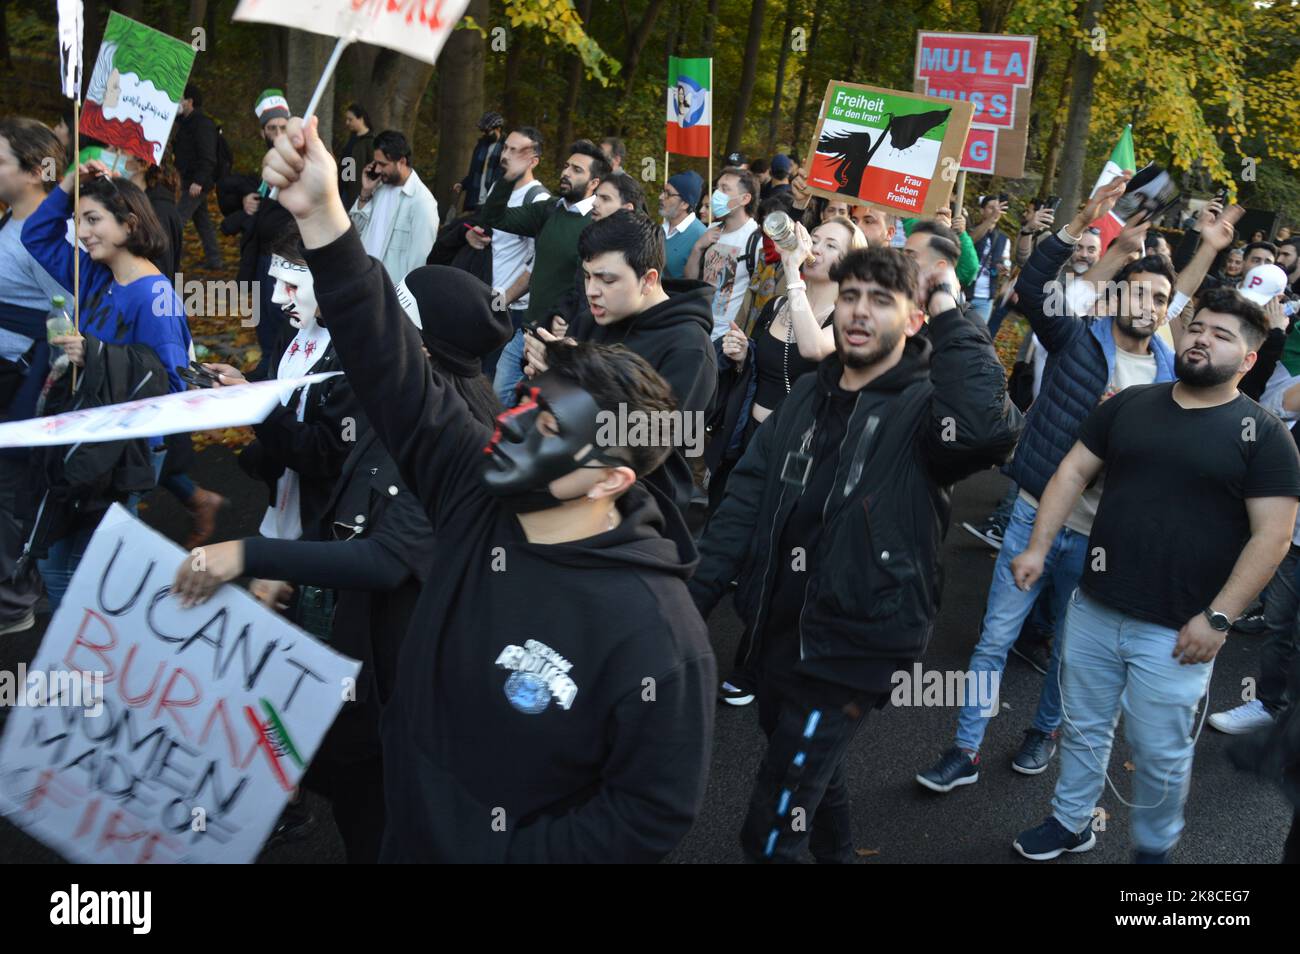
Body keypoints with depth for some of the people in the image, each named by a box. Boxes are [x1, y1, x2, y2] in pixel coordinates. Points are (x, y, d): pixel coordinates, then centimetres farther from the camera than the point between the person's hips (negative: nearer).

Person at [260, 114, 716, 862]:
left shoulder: (652, 635, -29)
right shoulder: (479, 494, -13)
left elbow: (656, 813, -21)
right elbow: (392, 367, -18)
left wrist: (501, 854, -18)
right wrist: (323, 215, -27)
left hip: (506, 850, -5)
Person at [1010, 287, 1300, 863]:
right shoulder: (1130, 404, 6)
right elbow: (1073, 471, 9)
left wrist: (1217, 618, -15)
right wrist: (1038, 547, 0)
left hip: (1176, 631, -3)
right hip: (1093, 609, 4)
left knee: (1161, 753, 8)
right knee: (1083, 729, 17)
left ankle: (1153, 848, 33)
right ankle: (1070, 824, 38)